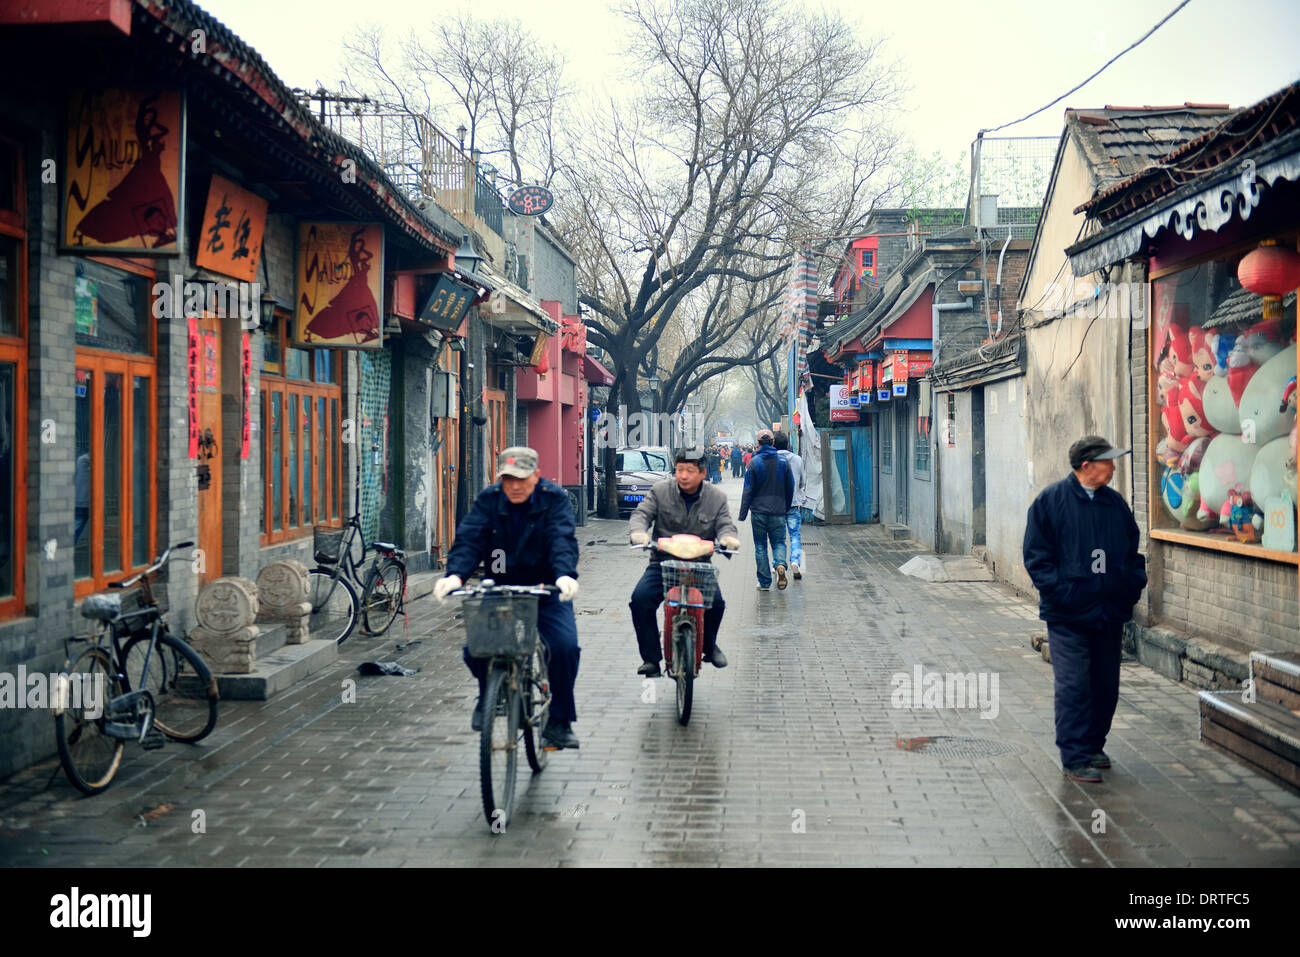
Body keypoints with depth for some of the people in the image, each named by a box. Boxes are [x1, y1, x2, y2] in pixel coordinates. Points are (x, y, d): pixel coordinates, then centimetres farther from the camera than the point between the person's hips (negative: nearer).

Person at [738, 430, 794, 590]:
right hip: (778, 511, 2)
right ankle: (780, 565, -19)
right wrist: (786, 508, 21)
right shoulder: (783, 462, 2)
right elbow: (790, 488, 8)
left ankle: (764, 582, 7)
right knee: (779, 542, 11)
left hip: (759, 511, -2)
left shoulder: (754, 462, -6)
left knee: (760, 547, 7)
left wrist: (742, 514, -3)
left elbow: (748, 490, -7)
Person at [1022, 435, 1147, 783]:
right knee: (1073, 687, -7)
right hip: (1069, 615, -5)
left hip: (1110, 613, 6)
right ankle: (1074, 759, 0)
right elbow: (1036, 555, -6)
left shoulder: (1116, 503, 10)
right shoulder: (1051, 500, -5)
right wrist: (1058, 591, -14)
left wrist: (1132, 587, 6)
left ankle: (1093, 747, 28)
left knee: (1106, 685, 11)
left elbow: (1133, 551, 20)